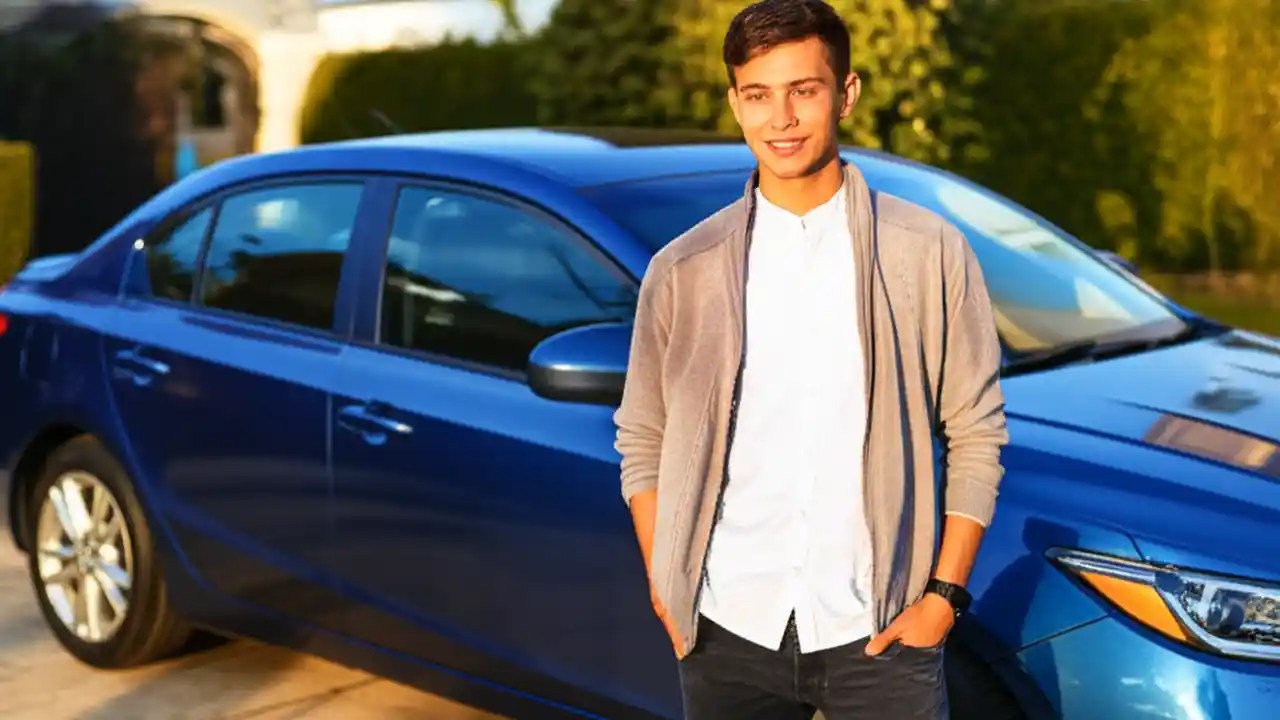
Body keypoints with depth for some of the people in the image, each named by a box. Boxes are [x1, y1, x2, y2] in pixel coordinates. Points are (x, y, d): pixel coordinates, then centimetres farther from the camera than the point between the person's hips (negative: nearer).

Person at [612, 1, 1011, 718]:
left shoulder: (929, 252, -1)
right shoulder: (684, 270, 3)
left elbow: (976, 432, 1)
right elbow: (642, 442, 8)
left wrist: (945, 592, -5)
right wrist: (667, 591, 1)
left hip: (879, 630, -1)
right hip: (730, 633, 2)